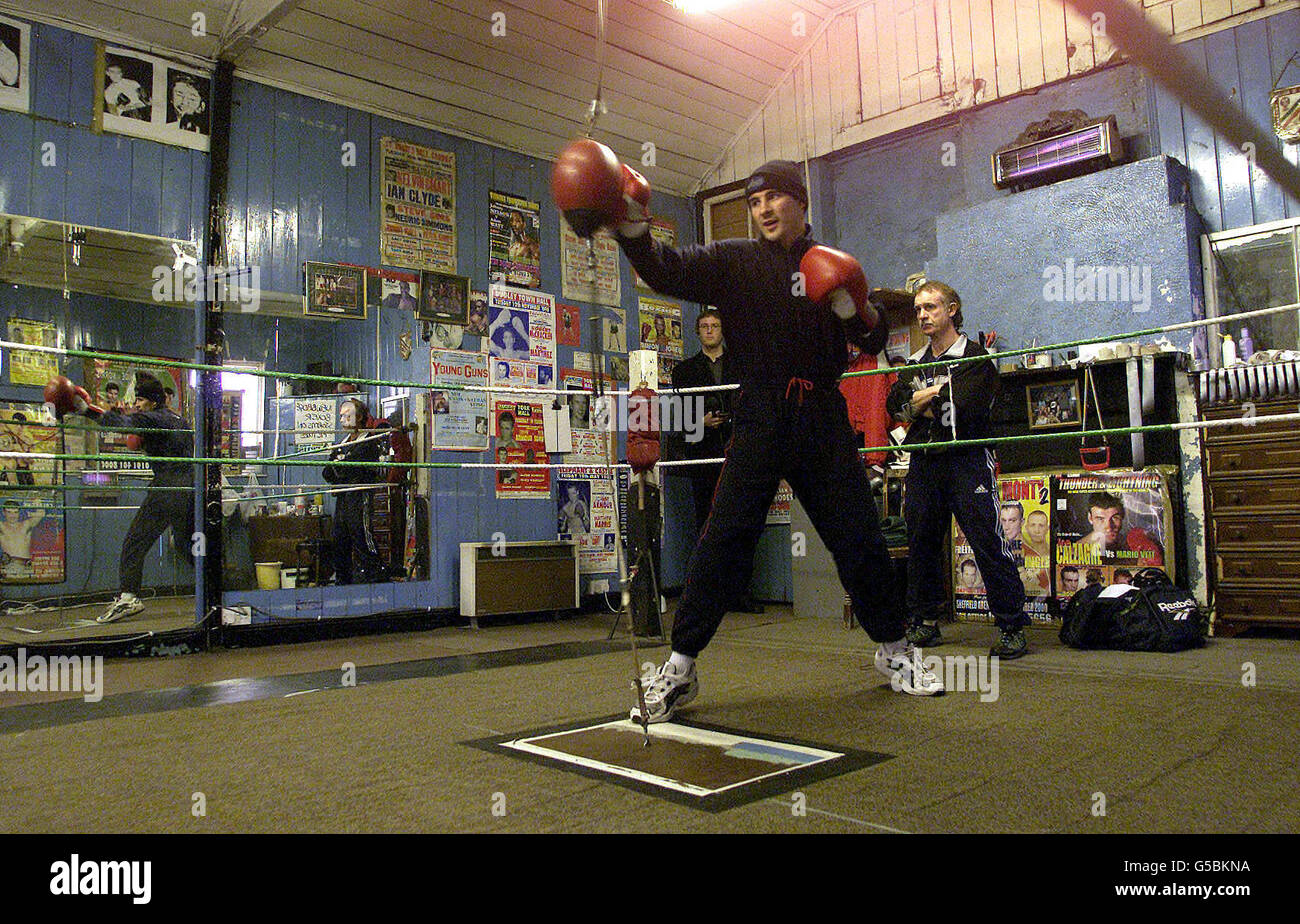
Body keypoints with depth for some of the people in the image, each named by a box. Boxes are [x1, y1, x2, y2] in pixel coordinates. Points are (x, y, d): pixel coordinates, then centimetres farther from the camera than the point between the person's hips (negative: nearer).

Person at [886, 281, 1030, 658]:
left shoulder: (975, 356, -1)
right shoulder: (914, 363, 18)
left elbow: (964, 407, -16)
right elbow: (894, 404, 3)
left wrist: (920, 401, -3)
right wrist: (938, 393, -9)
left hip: (967, 461, -6)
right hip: (924, 462, 6)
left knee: (989, 542, -9)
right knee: (921, 542, 9)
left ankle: (1013, 628, -1)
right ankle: (925, 623, 21)